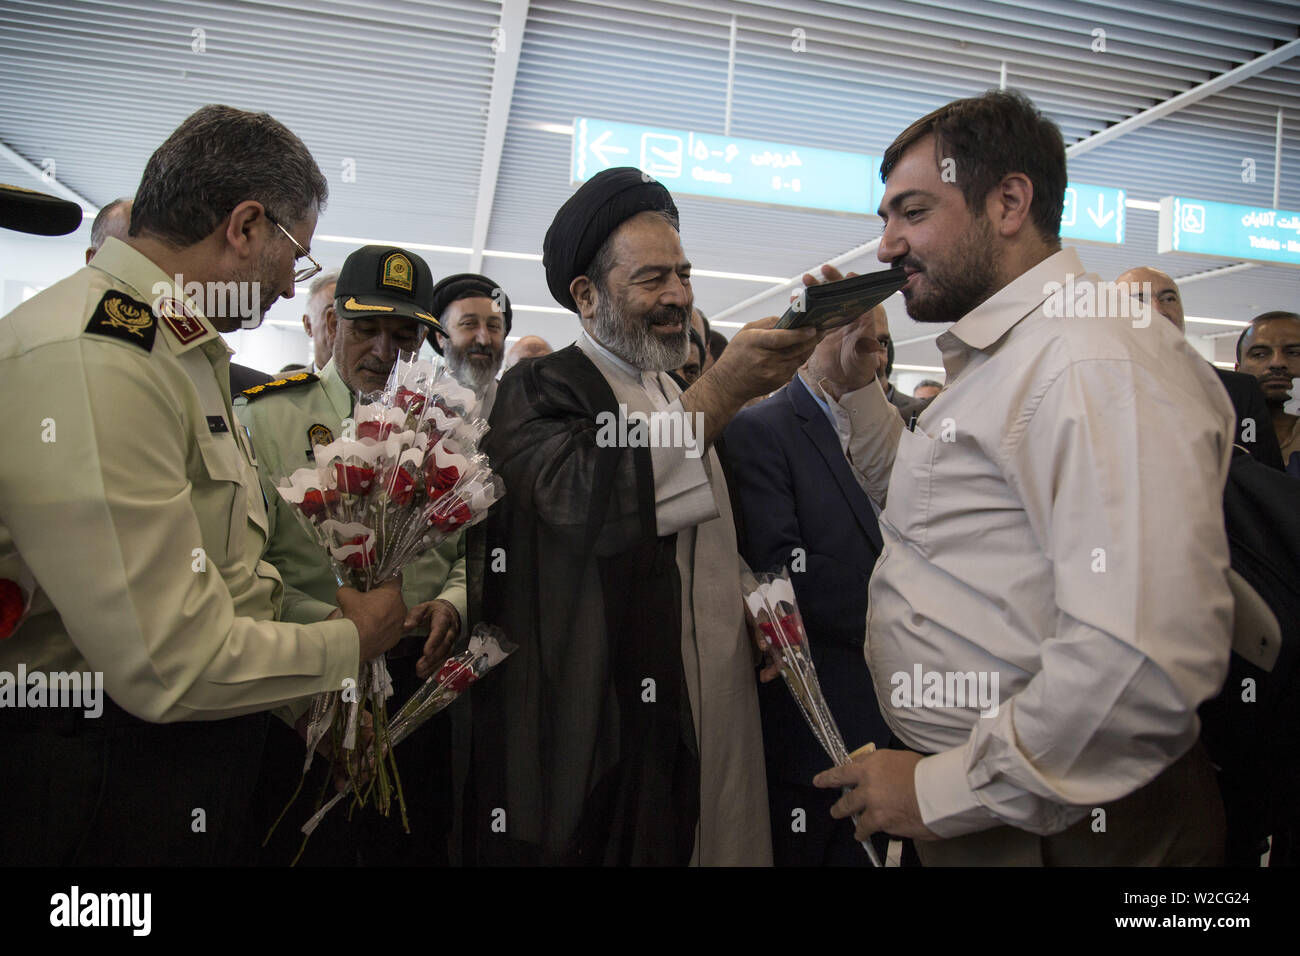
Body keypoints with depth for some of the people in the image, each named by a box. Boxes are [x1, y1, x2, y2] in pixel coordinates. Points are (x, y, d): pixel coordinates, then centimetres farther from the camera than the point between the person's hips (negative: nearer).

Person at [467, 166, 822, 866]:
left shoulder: (682, 395, 16)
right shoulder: (537, 392, -6)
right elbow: (585, 499, -27)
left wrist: (755, 612, 6)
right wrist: (725, 386, -28)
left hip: (716, 721, 7)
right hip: (601, 731, -6)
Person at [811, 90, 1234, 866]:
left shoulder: (1097, 359, -23)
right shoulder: (1003, 358, 11)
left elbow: (1148, 659, -33)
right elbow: (924, 507, 22)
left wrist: (946, 790, -23)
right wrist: (853, 381, 9)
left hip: (1060, 827, -9)